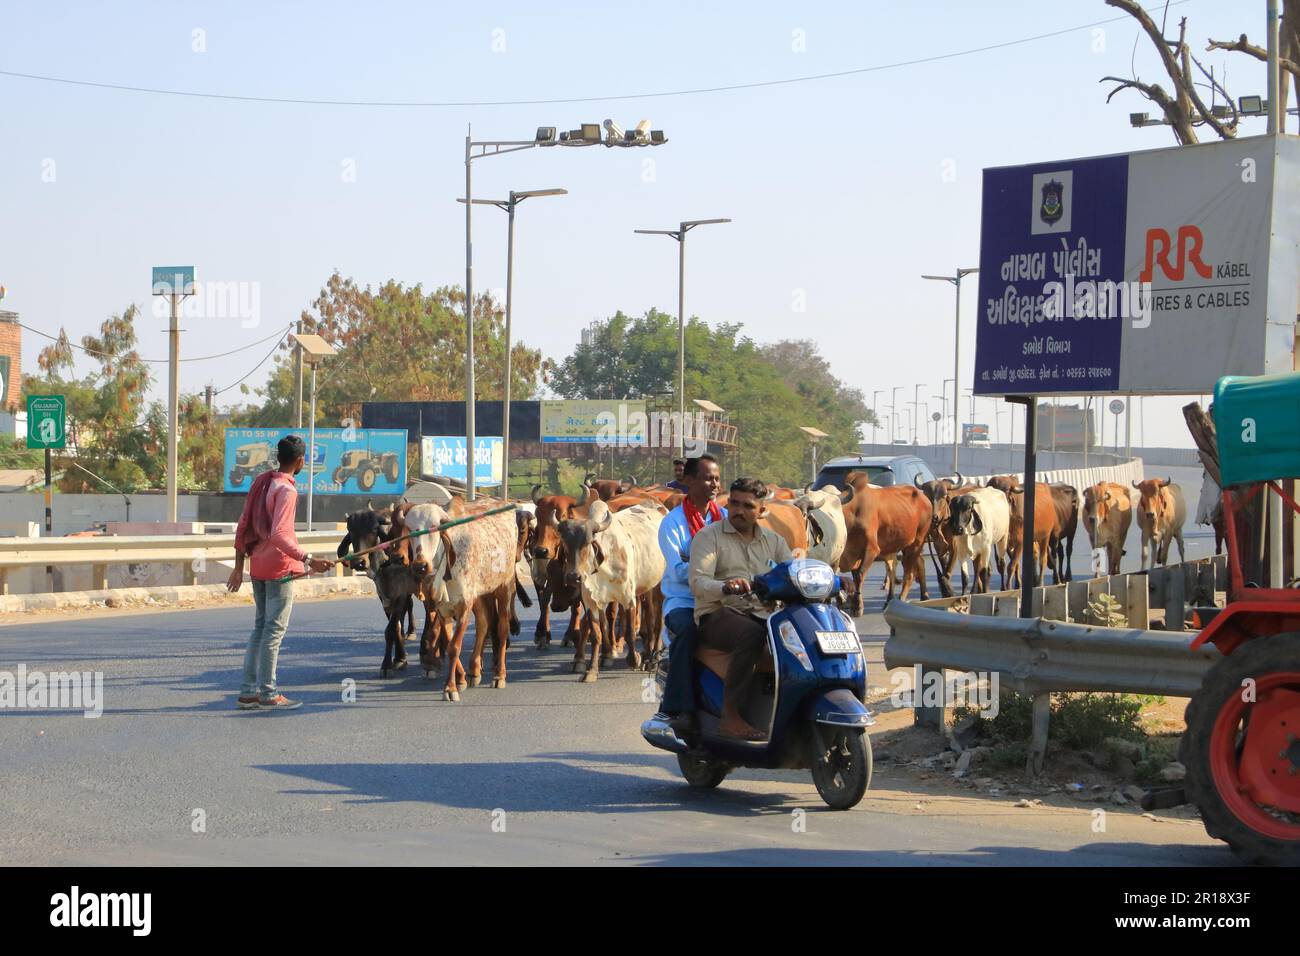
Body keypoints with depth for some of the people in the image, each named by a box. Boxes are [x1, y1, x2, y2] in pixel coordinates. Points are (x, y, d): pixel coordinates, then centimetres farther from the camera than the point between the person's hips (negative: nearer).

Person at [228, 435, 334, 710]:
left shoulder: (261, 482, 9)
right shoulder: (286, 490, -16)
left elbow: (243, 525, 11)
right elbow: (278, 535, -24)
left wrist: (239, 566, 15)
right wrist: (308, 560, -27)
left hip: (257, 565, 8)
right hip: (279, 567, -8)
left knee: (261, 626, 14)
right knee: (274, 629, -3)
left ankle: (248, 691, 13)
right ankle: (268, 694, -2)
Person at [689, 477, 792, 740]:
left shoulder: (773, 541, 20)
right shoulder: (708, 537, 5)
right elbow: (698, 583, -10)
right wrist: (726, 587, -32)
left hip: (764, 616, 5)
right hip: (718, 616, -4)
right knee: (751, 634, -38)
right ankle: (730, 716, -34)